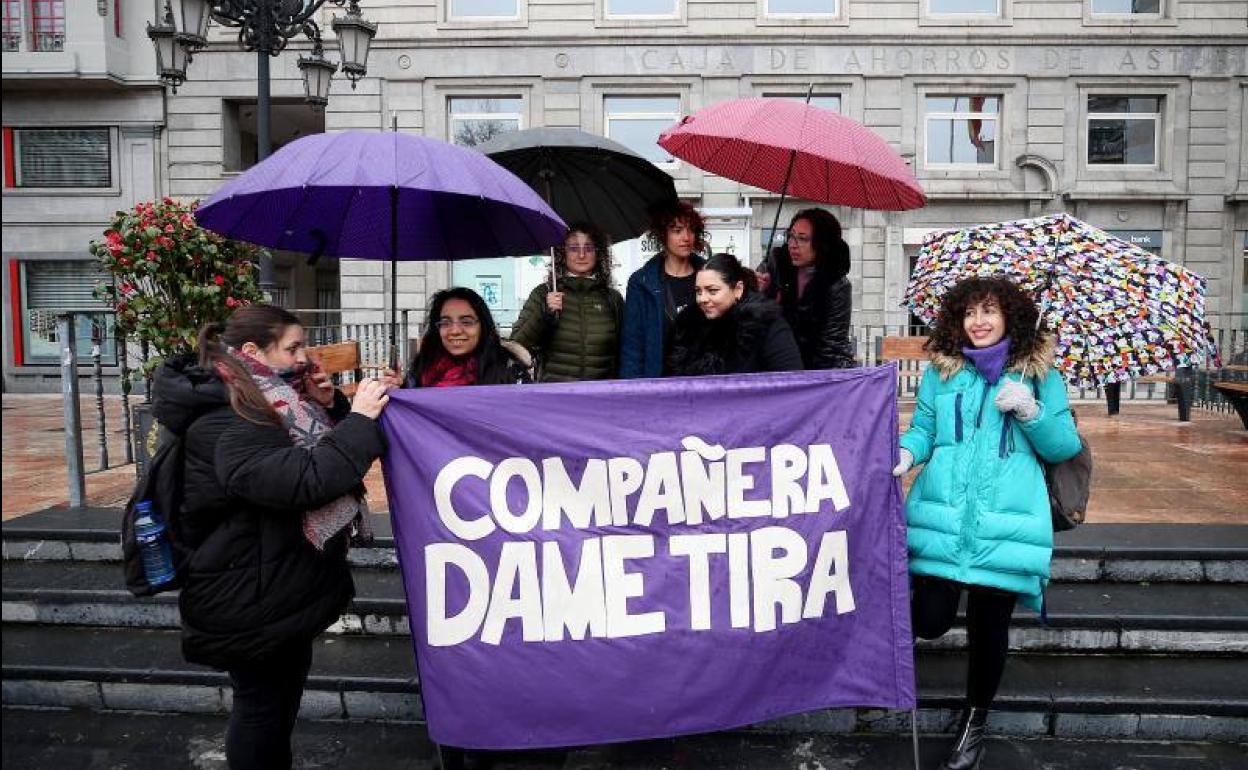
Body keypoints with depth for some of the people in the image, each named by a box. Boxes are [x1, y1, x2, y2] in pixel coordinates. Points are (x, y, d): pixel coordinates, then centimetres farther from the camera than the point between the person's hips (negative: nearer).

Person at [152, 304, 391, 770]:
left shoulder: (272, 403, 5)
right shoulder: (223, 425, -25)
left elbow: (322, 452, 15)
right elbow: (303, 479, -38)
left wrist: (329, 407, -4)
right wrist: (359, 419, -31)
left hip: (285, 585, 10)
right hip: (250, 597, -10)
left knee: (287, 688, 23)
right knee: (261, 702, 6)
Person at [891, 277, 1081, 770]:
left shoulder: (1040, 375, 7)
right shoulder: (941, 372, 10)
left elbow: (1065, 449, 6)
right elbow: (923, 429, 12)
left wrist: (1030, 412, -10)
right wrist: (906, 452, -10)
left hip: (1006, 523, 0)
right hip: (941, 518, 1)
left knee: (988, 627, 5)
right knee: (931, 621, -9)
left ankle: (975, 721, 30)